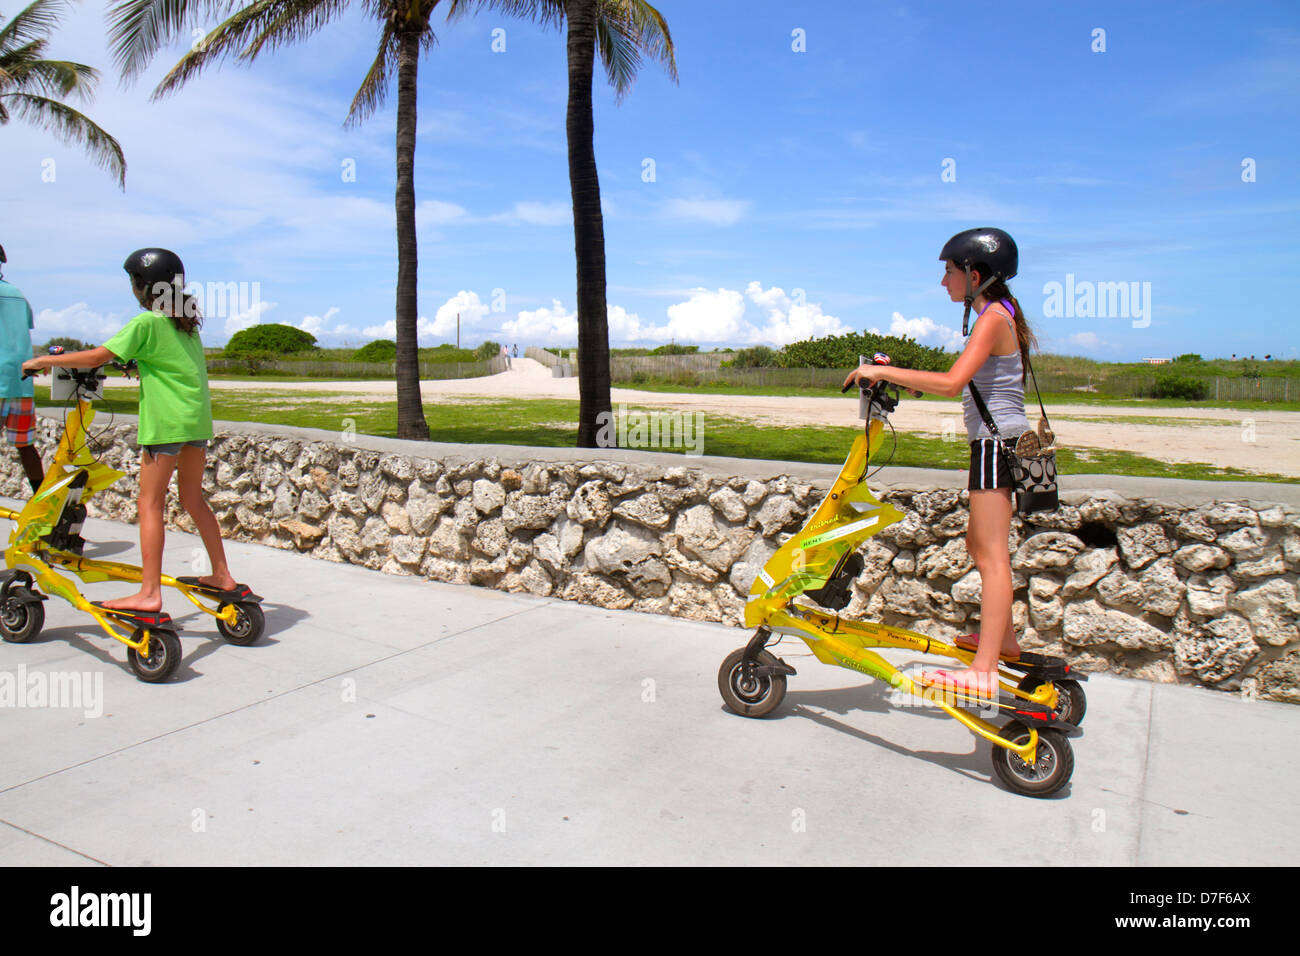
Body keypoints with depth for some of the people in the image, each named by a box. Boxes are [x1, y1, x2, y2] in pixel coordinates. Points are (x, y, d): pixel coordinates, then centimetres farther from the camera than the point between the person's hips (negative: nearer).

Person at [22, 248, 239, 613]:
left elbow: (97, 357, -11)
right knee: (193, 498, 17)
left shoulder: (146, 323, -8)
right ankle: (221, 574, 20)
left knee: (150, 504, -4)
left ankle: (149, 593, -7)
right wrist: (134, 360, 32)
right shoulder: (187, 322, 14)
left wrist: (44, 360, 0)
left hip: (166, 422, -8)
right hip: (198, 419, 8)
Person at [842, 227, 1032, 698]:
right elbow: (966, 383, 19)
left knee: (992, 555, -13)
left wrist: (884, 371, -22)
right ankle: (1002, 637, 33)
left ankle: (984, 672, -13)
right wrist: (902, 376, 14)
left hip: (997, 442, -10)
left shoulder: (993, 317, -14)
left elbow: (952, 383, -26)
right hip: (1001, 442, 10)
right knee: (980, 545, 20)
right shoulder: (999, 314, 17)